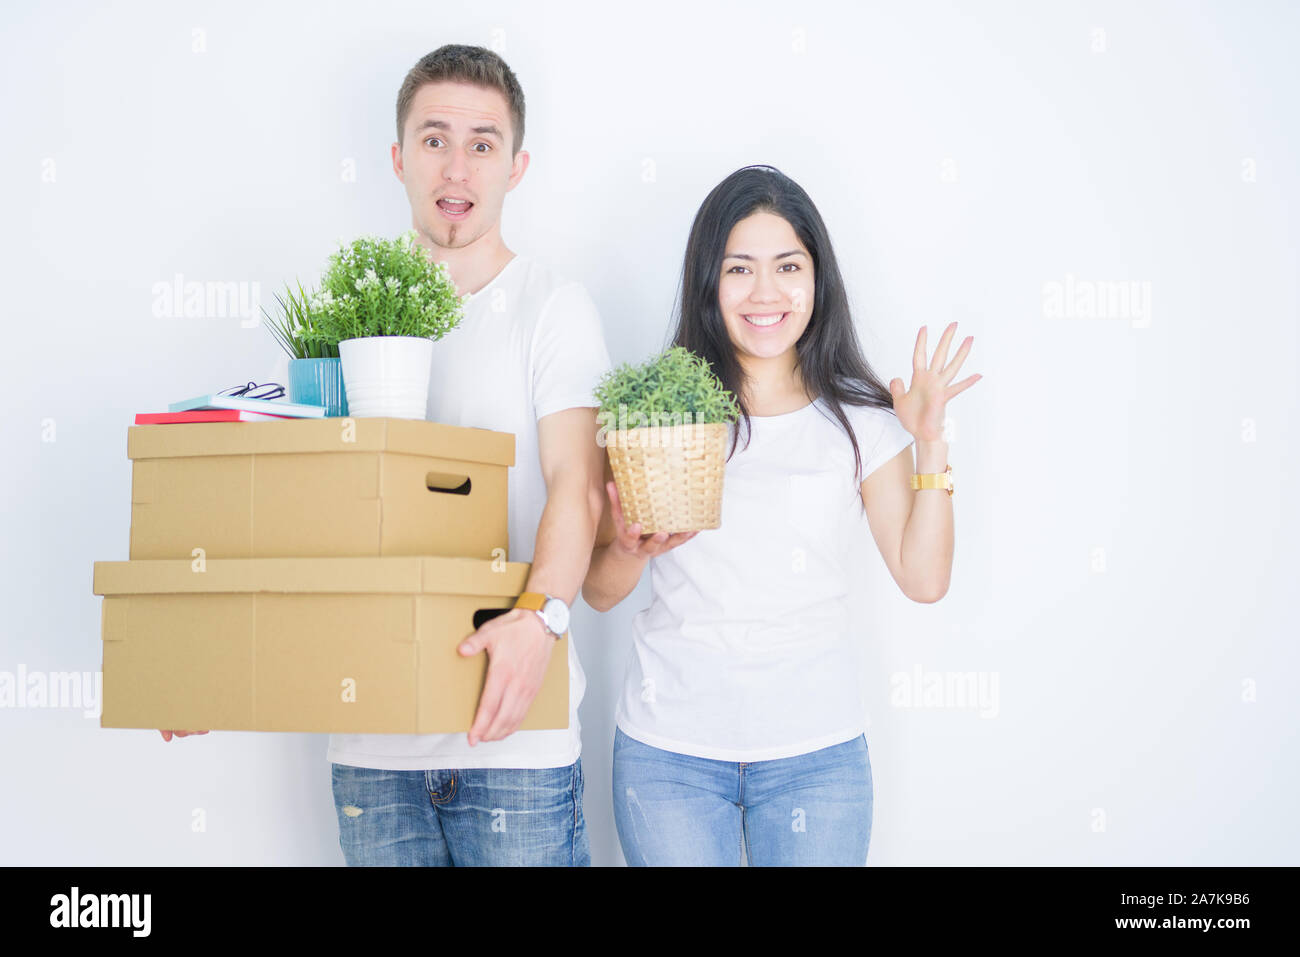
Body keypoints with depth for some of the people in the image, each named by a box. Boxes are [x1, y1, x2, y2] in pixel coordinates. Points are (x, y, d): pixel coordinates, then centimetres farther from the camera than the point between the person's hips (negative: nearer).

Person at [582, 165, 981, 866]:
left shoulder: (861, 419, 1)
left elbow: (923, 579, -1)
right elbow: (599, 592, 4)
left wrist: (930, 443, -8)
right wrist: (632, 551, -17)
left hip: (816, 752, 0)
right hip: (669, 749, 0)